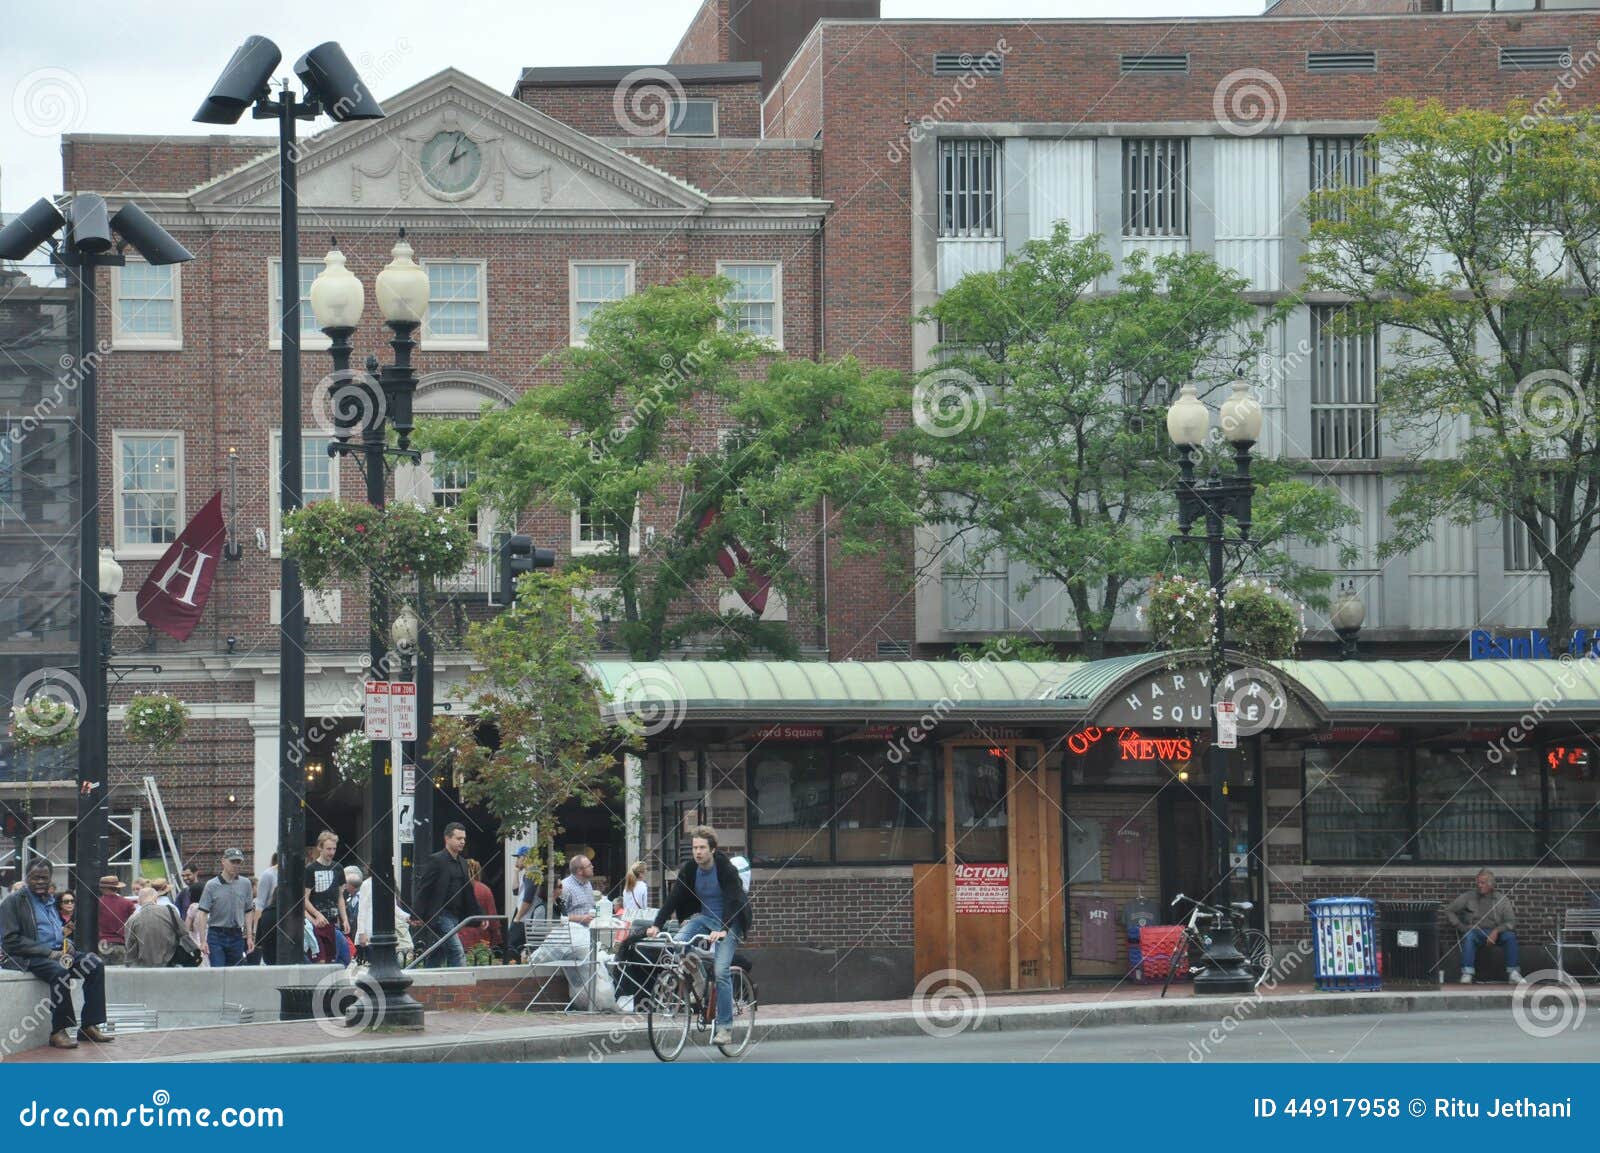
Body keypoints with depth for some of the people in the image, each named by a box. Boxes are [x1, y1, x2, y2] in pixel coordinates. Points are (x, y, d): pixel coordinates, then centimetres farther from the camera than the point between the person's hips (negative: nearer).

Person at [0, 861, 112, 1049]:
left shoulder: (50, 903, 23)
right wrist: (48, 952, -17)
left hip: (57, 953, 7)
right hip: (30, 958, -7)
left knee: (96, 963, -15)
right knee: (60, 971, -36)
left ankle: (90, 1026, -17)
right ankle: (58, 1031, -28)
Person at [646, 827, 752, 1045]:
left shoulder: (726, 870, -17)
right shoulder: (689, 870, -3)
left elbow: (733, 901, -25)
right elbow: (673, 898, -7)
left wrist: (723, 930, -39)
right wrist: (657, 925, -20)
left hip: (728, 923, -5)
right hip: (702, 918, 5)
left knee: (721, 970, -18)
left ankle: (724, 1027, -14)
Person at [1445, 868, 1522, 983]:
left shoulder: (1502, 900, 10)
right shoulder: (1468, 897, 10)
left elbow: (1511, 922, 1)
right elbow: (1448, 910, 11)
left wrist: (1497, 931, -17)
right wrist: (1461, 926, -1)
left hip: (1495, 933, 1)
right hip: (1475, 931, -1)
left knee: (1510, 936, -29)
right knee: (1469, 936, -35)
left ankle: (1513, 973, -26)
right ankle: (1467, 973, -42)